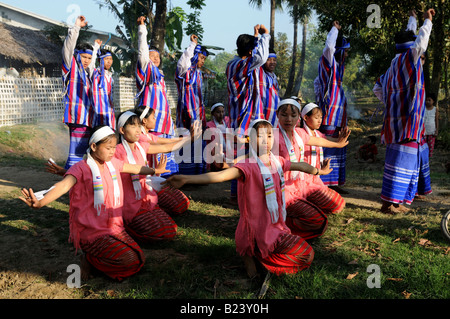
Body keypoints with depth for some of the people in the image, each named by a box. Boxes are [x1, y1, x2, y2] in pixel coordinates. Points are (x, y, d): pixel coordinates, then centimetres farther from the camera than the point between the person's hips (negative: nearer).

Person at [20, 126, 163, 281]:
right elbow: (64, 185, -34)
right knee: (129, 261, -20)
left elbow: (135, 168, 24)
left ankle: (96, 254, 15)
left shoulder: (113, 162, 6)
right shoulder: (81, 168, -15)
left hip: (114, 226, 8)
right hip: (92, 232, -7)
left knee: (139, 259, -3)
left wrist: (154, 171, 38)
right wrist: (40, 203, -52)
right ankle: (89, 259, 4)